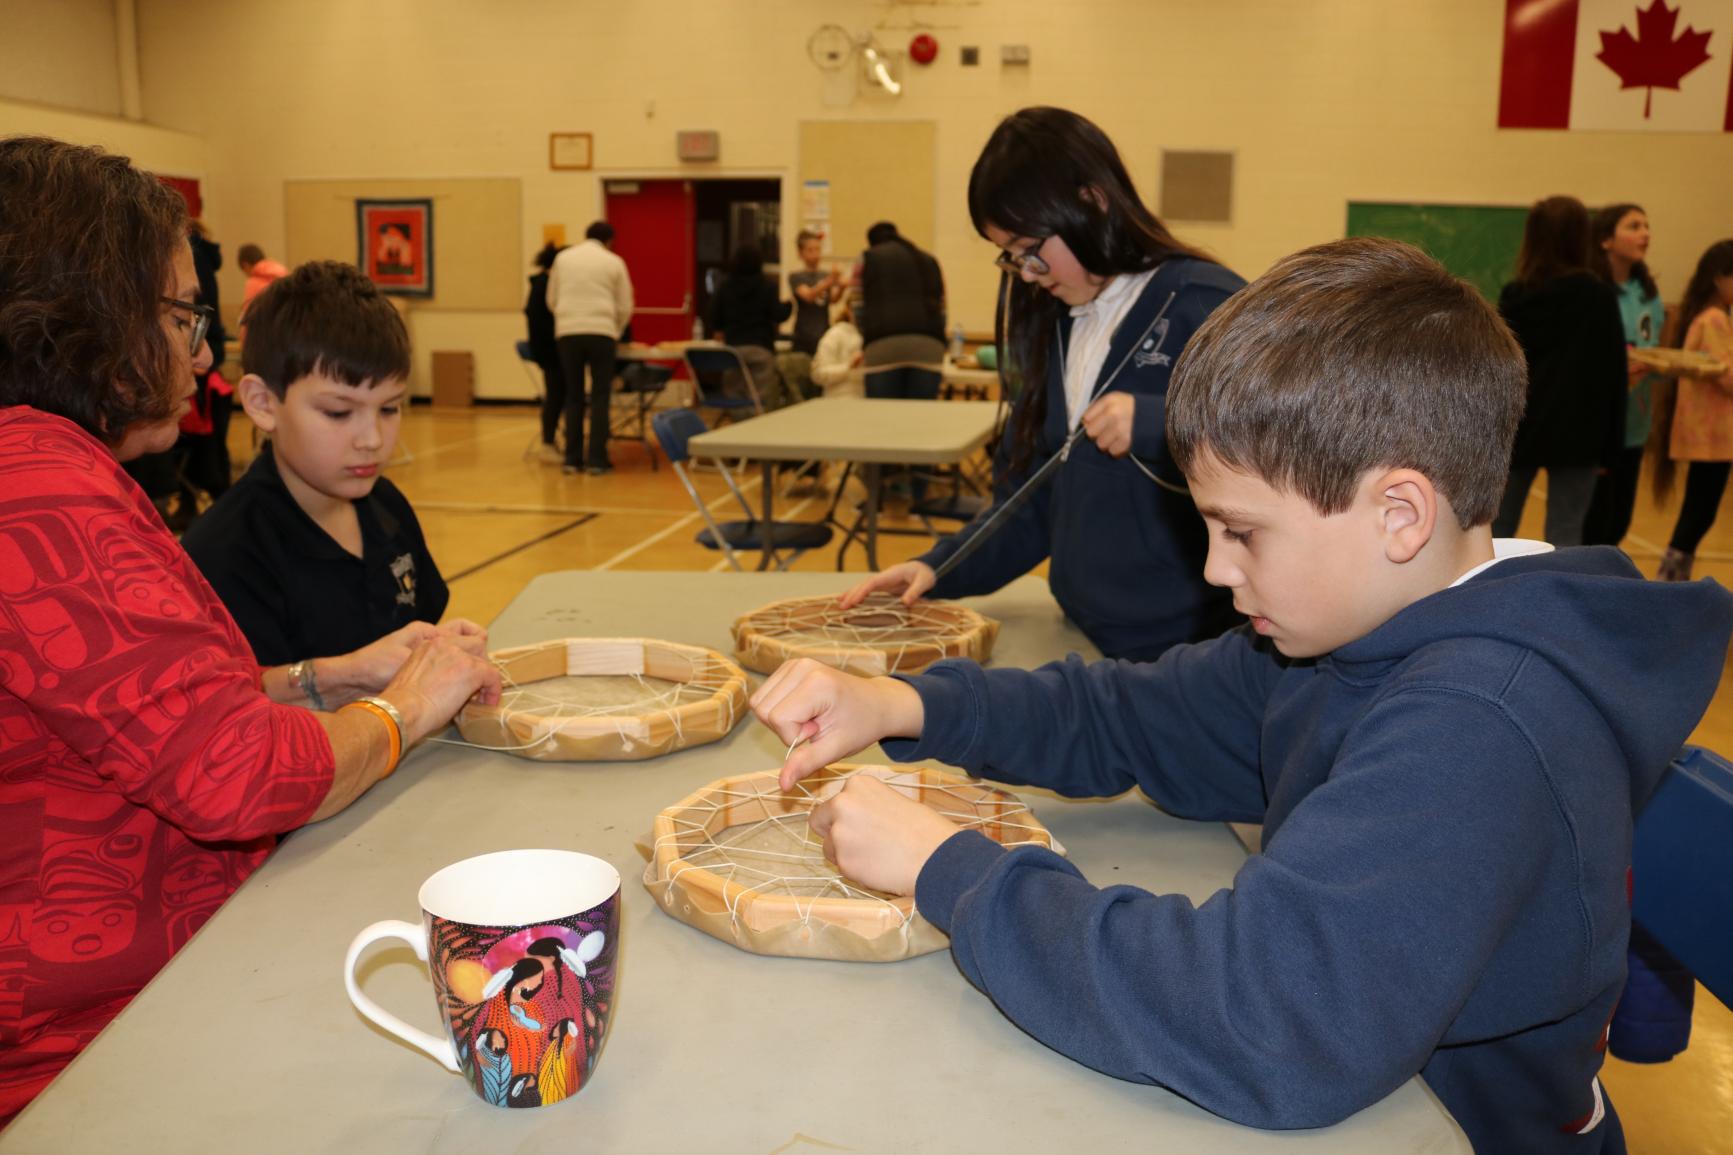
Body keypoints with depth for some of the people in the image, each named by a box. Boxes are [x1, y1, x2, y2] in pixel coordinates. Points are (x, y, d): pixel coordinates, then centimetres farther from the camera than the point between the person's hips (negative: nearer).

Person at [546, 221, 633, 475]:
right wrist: (615, 334, 24)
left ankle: (572, 459, 9)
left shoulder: (563, 258, 14)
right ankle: (596, 460, 0)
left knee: (573, 396, 10)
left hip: (567, 332, 2)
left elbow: (552, 299, 17)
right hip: (601, 332, -2)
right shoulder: (614, 262, 8)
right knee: (600, 397, 3)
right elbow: (624, 307, 9)